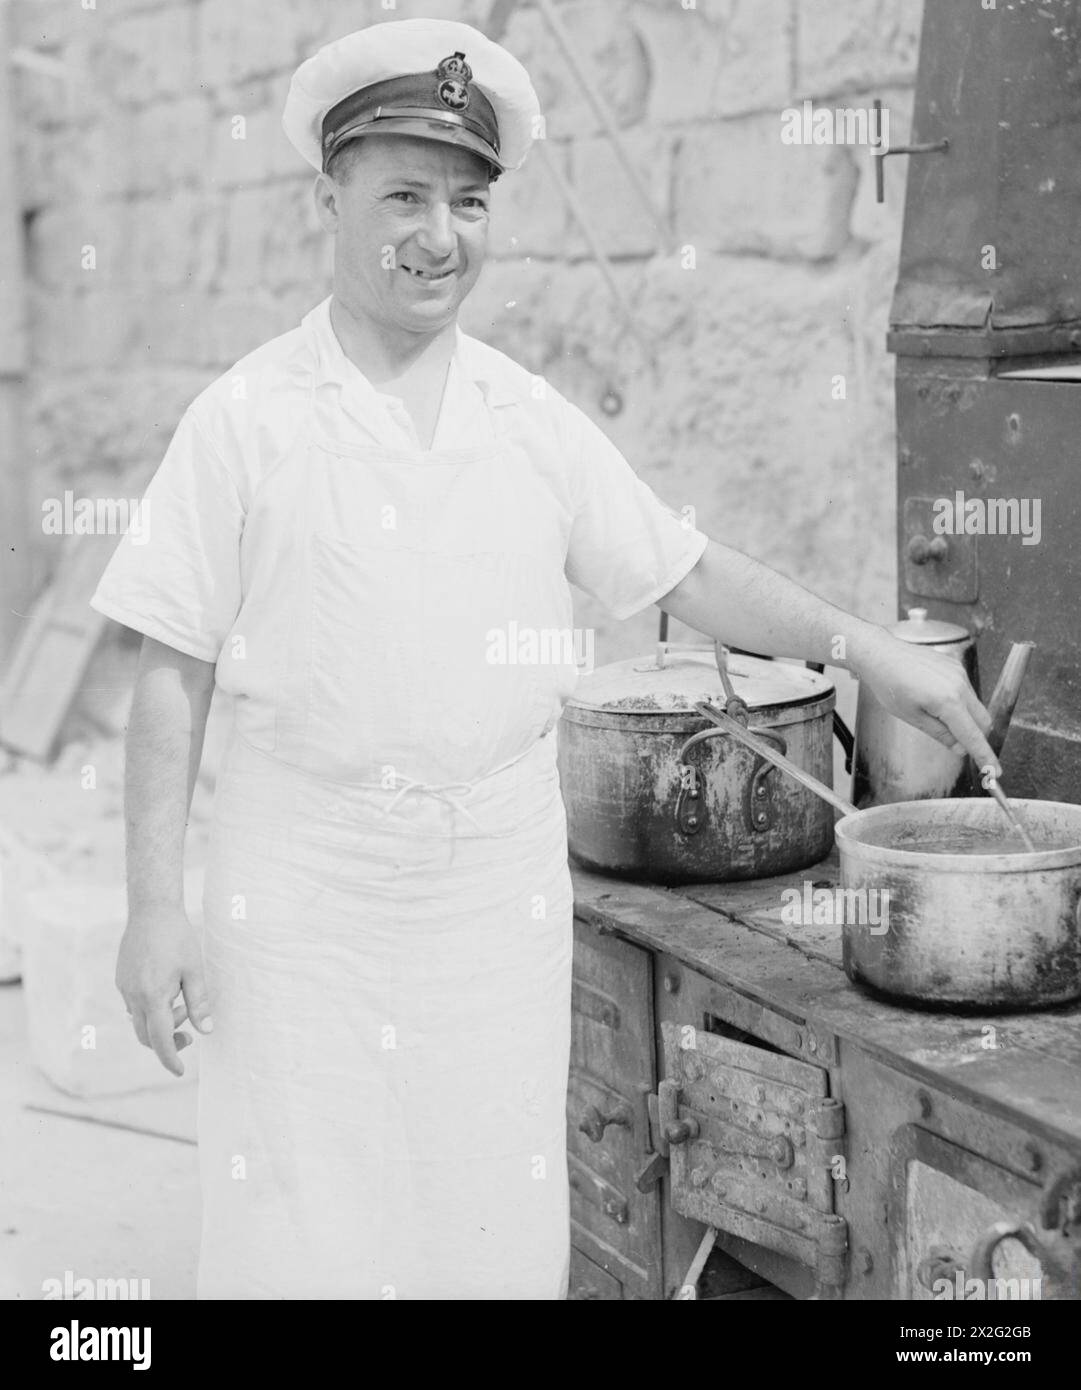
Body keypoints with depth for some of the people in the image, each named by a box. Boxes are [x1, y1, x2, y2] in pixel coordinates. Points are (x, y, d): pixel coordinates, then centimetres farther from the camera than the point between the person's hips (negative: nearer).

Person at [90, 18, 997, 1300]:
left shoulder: (534, 422, 6)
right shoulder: (246, 420, -4)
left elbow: (684, 572, 14)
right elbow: (173, 670, -4)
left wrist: (865, 648, 5)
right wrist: (154, 907, -8)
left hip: (501, 881, 3)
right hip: (305, 888, -3)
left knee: (498, 1228, 8)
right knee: (307, 1234, 1)